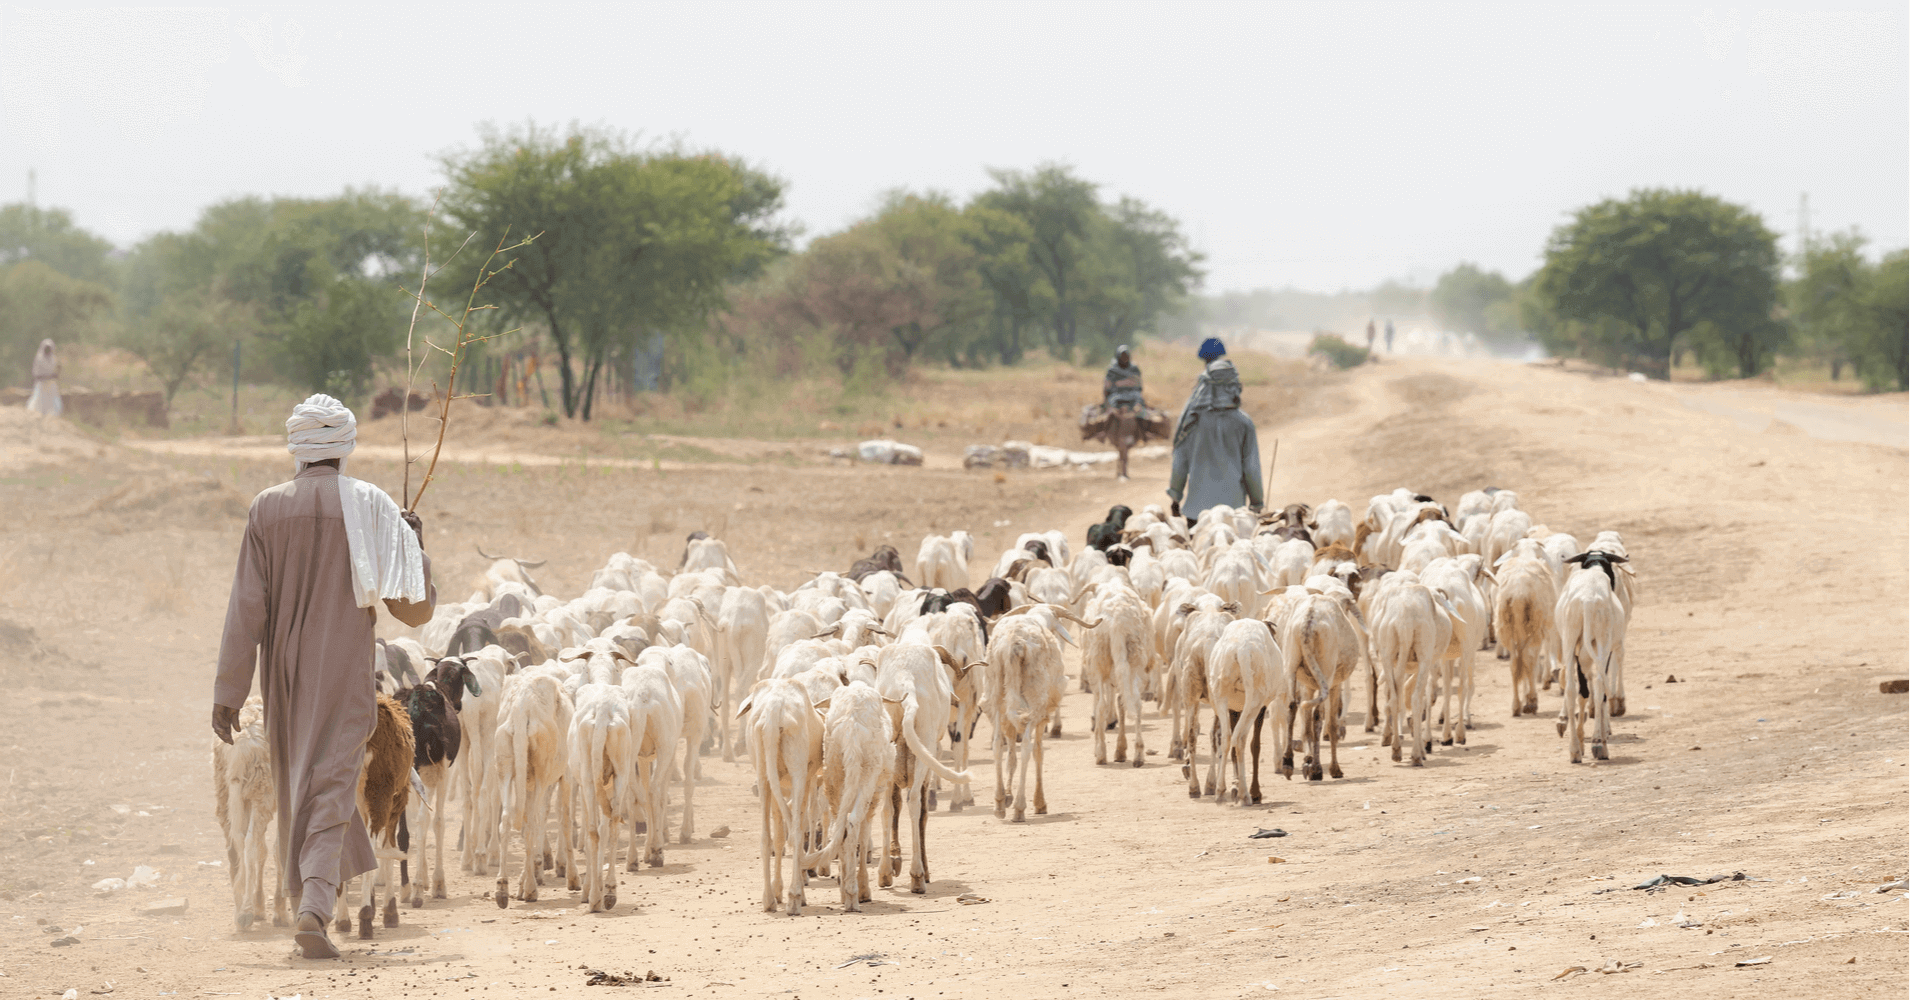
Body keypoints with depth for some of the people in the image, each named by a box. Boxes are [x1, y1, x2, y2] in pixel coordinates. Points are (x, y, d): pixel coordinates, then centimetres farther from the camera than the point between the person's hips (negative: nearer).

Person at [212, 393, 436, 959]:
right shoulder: (372, 508, -5)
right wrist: (416, 546, 13)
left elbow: (247, 609, -4)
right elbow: (414, 607, -4)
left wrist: (229, 691, -1)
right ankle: (315, 907, -24)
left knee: (300, 785, 18)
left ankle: (311, 898, 28)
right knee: (331, 791, -5)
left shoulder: (267, 510, -2)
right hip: (346, 678, -2)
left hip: (285, 676, 2)